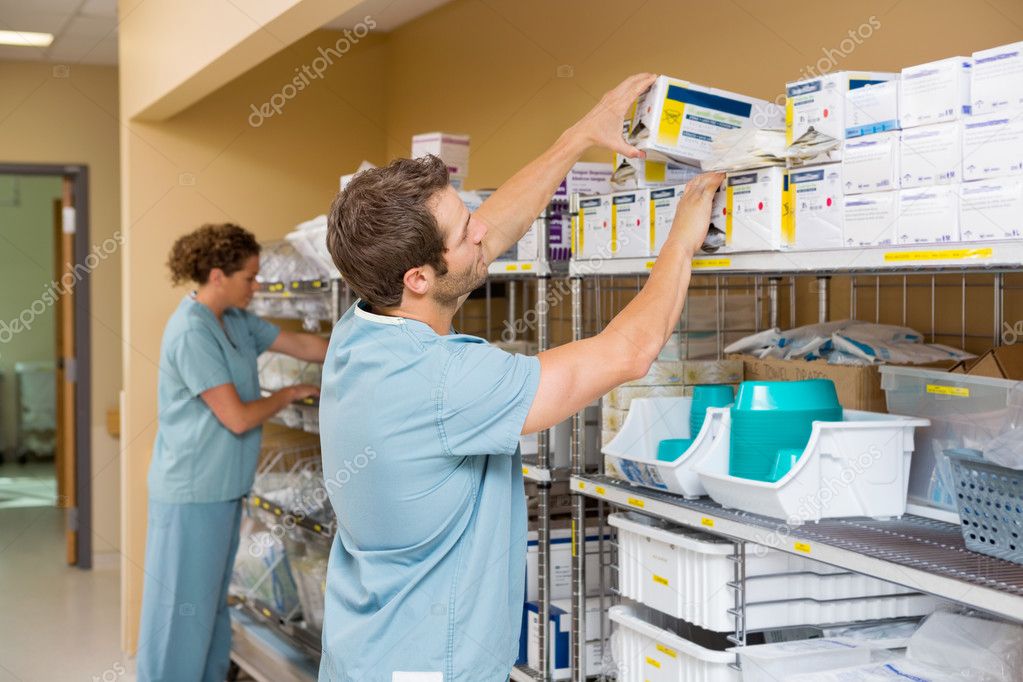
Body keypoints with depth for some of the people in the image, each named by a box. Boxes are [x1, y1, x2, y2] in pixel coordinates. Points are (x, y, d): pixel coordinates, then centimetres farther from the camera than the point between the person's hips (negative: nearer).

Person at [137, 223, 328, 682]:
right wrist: (290, 394, -6)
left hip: (223, 488, 9)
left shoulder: (237, 322, 7)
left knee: (212, 604, 18)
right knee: (183, 608, -1)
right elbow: (238, 418, -21)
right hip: (192, 493, -9)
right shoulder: (191, 333, -20)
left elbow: (306, 346, 11)